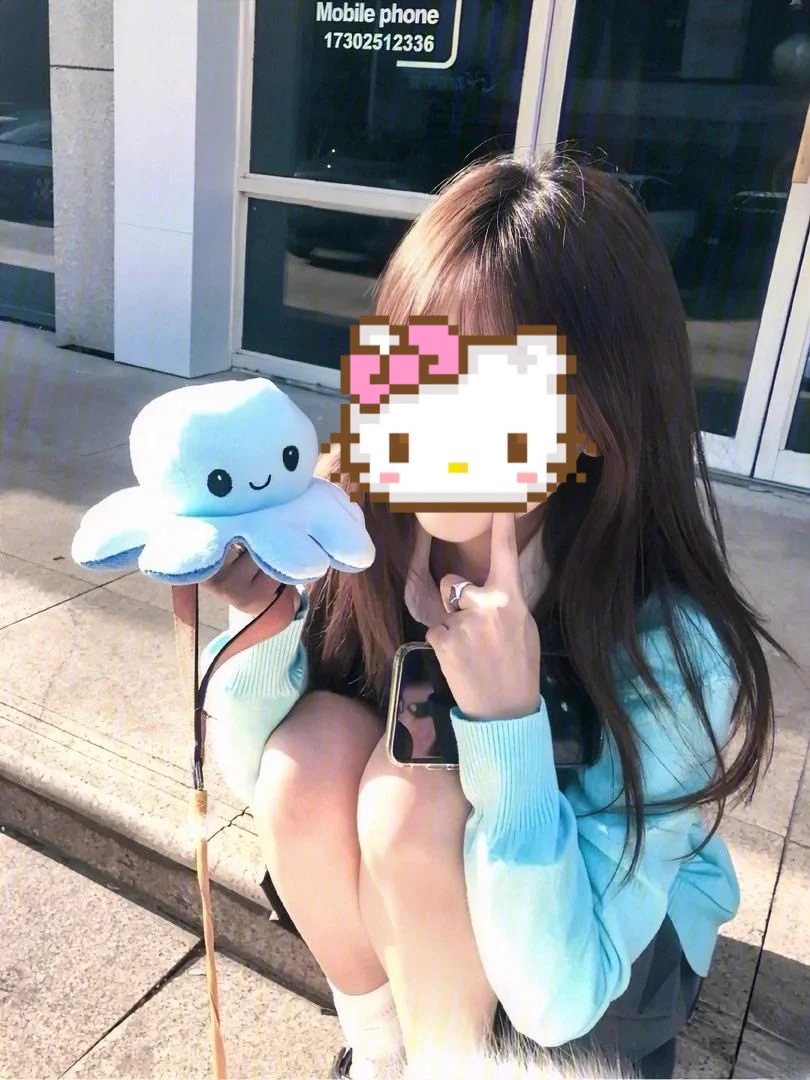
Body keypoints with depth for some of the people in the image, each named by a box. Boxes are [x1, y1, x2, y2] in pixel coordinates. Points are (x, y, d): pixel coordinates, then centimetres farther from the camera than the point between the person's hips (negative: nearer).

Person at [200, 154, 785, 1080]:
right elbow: (258, 773, -11)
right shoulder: (365, 534, -23)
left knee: (411, 794, -30)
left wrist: (505, 716, -41)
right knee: (316, 745, -25)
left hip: (613, 955, -3)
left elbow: (557, 994, -29)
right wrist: (265, 621, -30)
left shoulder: (670, 649, -32)